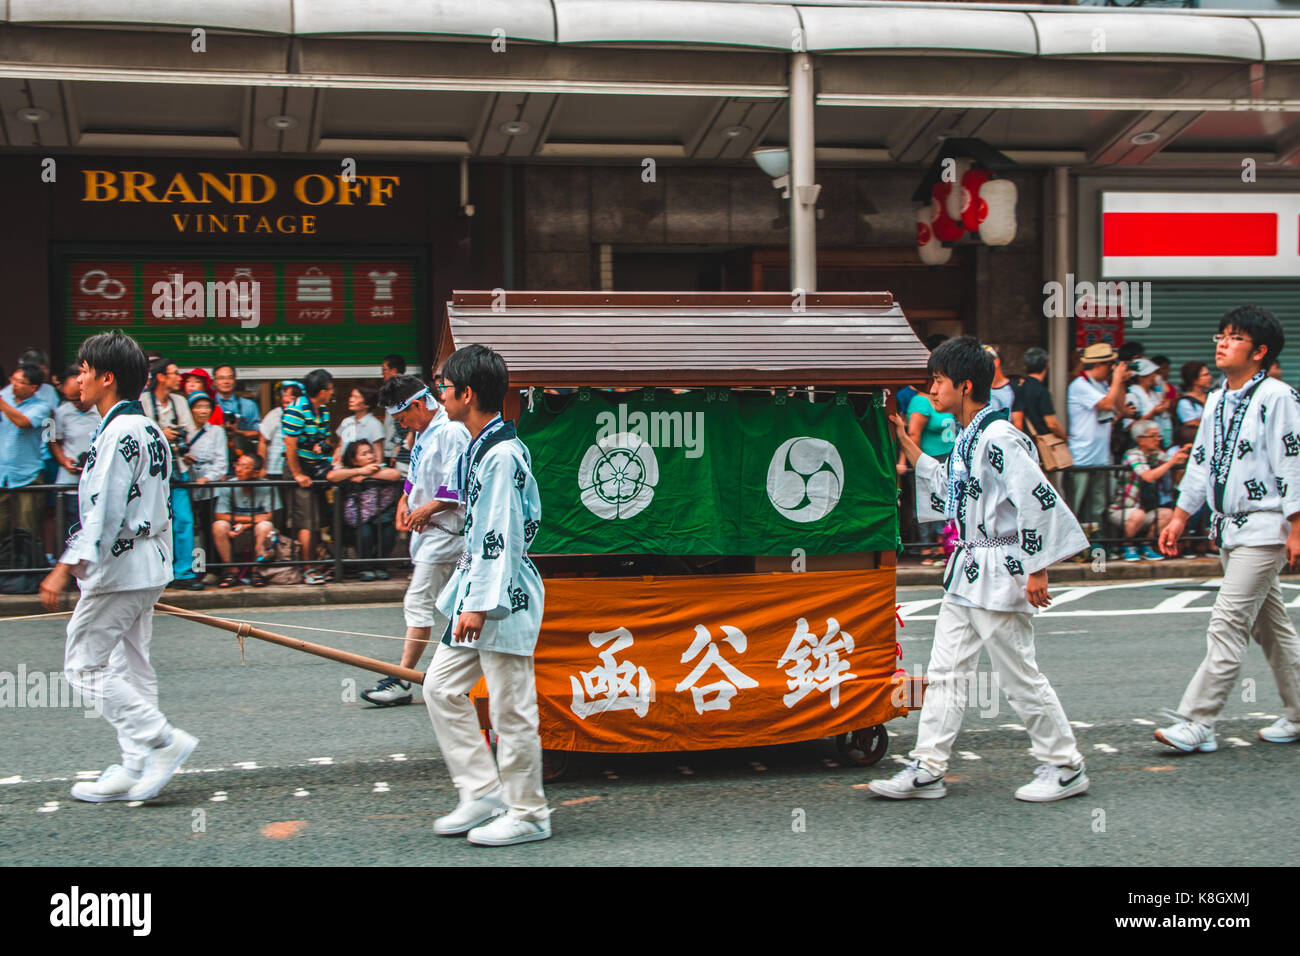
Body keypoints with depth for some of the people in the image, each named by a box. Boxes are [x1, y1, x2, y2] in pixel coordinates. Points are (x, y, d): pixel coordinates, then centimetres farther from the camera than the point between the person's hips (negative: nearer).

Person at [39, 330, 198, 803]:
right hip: (150, 567, 10)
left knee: (83, 665, -2)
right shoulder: (148, 429, 13)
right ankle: (137, 769, 14)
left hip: (120, 568, -10)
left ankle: (164, 740, -7)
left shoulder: (118, 433, -17)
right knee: (131, 666, 12)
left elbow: (104, 511, -23)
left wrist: (67, 567, -24)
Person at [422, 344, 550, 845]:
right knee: (442, 687, 12)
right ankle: (483, 794, 19)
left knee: (510, 707, -2)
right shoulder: (479, 448, 13)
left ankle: (527, 813, 10)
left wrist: (480, 605, -23)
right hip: (477, 592, 11)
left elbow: (501, 538, -22)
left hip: (503, 596, -11)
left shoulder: (502, 455, -19)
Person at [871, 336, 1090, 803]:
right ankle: (927, 768, 12)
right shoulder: (967, 437, 12)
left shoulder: (1000, 438, -18)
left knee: (1018, 674, 0)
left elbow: (1040, 500, -22)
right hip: (966, 572, 10)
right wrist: (904, 441, 26)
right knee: (945, 669, 8)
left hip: (1000, 573, -10)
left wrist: (1037, 571, -20)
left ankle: (1065, 767, 14)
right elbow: (947, 484, 28)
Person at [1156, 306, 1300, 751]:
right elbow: (1201, 462, 19)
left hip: (1264, 529, -8)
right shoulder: (1216, 401, 12)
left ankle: (1196, 723, -11)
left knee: (1227, 625, -12)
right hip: (1227, 527, 8)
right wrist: (1180, 517, 18)